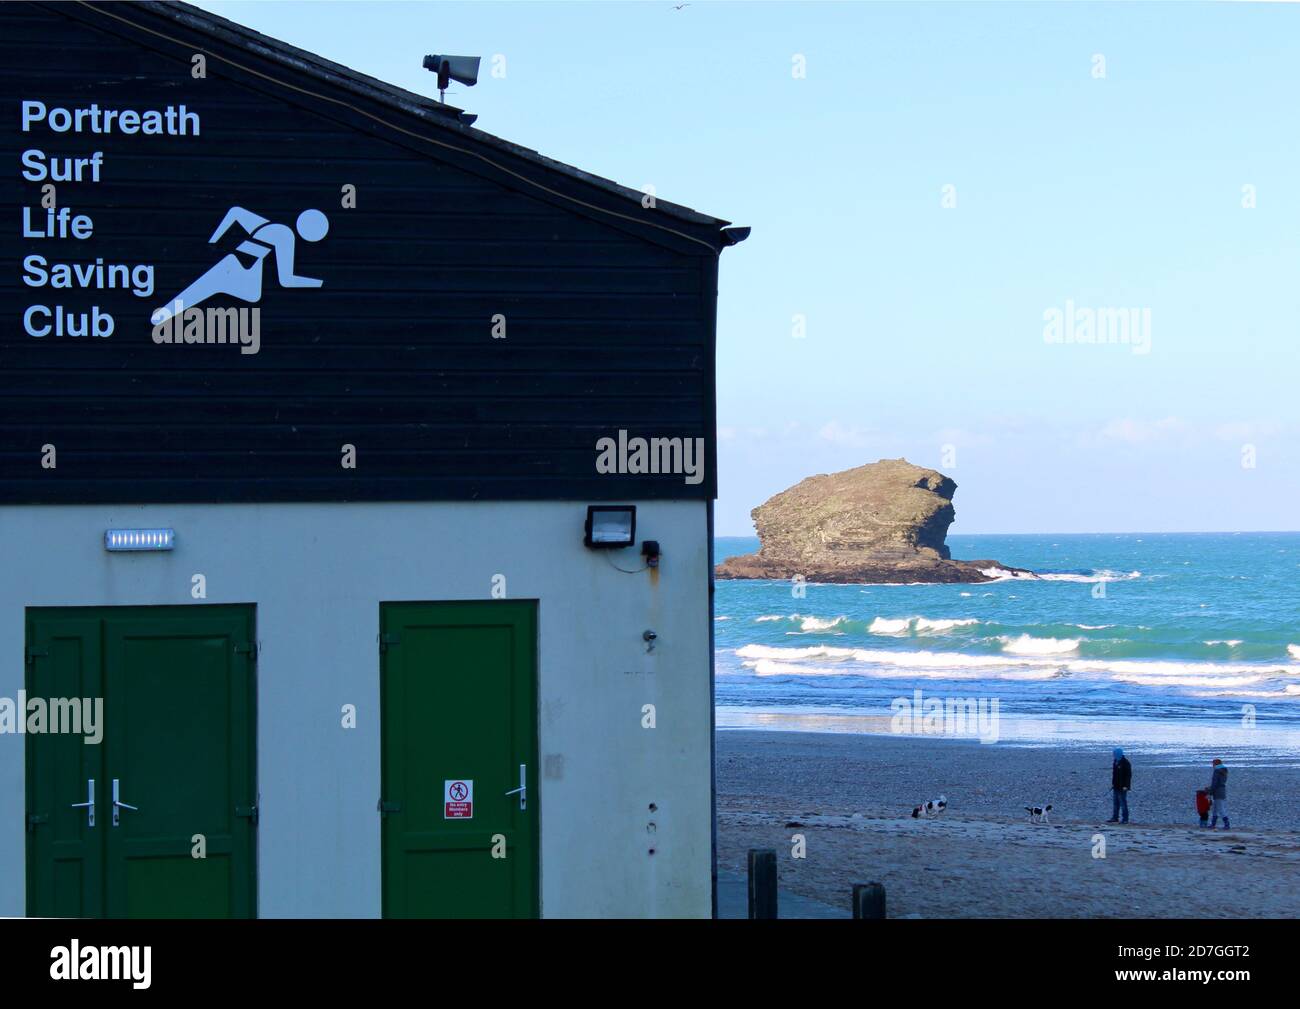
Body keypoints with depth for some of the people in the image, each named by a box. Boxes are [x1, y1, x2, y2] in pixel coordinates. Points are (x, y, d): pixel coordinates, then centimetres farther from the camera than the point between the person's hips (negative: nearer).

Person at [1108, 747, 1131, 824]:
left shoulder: (1125, 763, -14)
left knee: (1123, 803, -7)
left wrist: (1126, 786, -21)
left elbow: (1128, 775, -17)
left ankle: (1125, 819, -4)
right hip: (1116, 787, 9)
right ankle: (1115, 818, 20)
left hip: (1122, 788, -9)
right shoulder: (1116, 761, 13)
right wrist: (1113, 784, 19)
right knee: (1116, 803, 13)